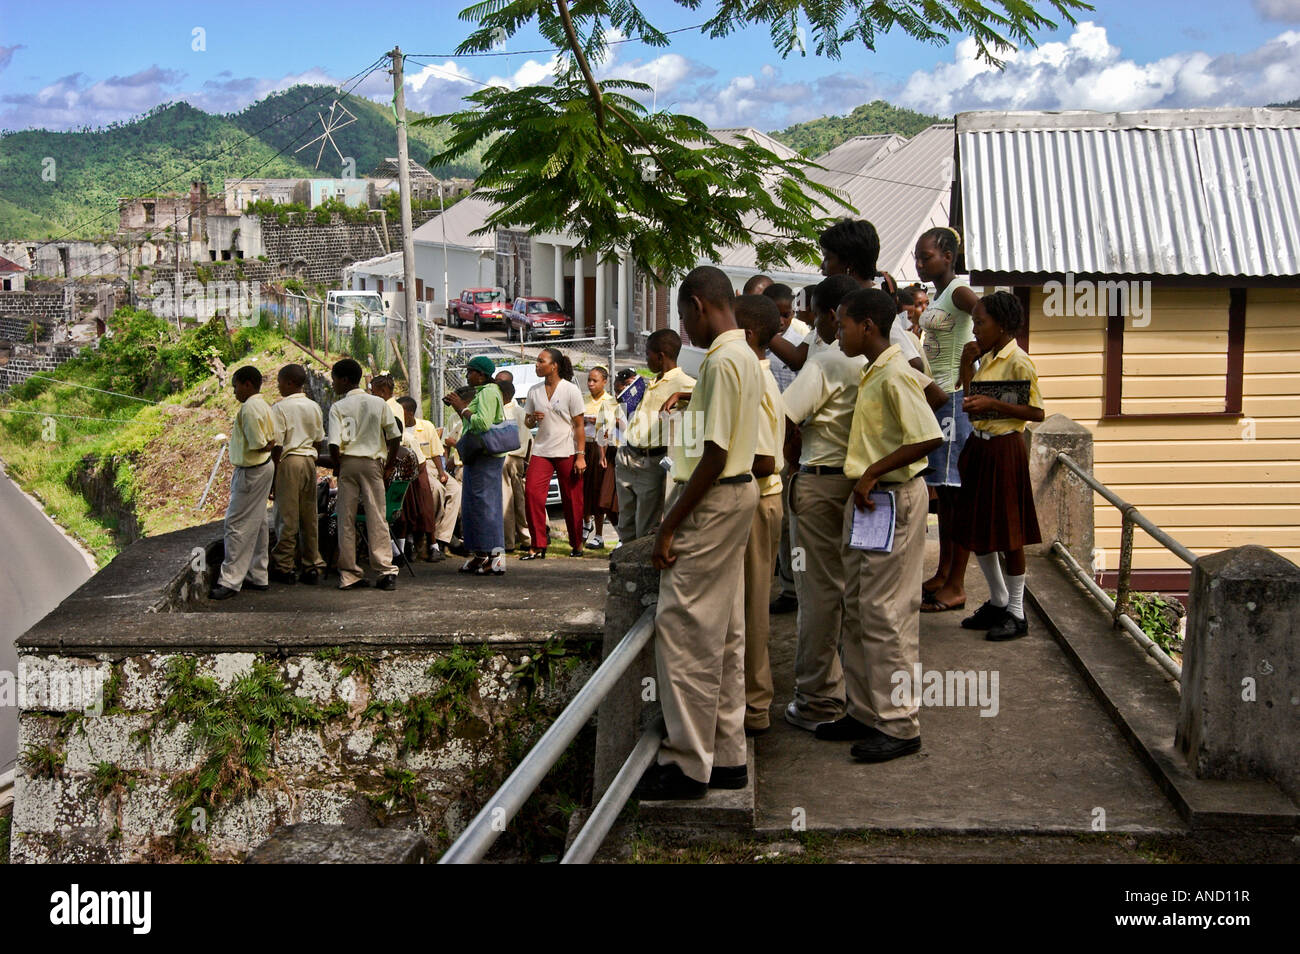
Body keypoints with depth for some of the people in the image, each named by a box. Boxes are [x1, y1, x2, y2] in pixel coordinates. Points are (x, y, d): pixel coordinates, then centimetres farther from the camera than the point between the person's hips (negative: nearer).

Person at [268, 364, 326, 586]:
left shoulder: (280, 408, -9)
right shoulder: (314, 407, 9)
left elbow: (277, 445, -12)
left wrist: (272, 472, -7)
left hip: (289, 461, -6)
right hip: (309, 460, 6)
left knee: (288, 516, -2)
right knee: (310, 516, 8)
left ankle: (284, 567, 2)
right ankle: (313, 566, 11)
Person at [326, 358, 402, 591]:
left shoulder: (338, 407, -3)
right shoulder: (379, 403, 5)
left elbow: (334, 444, -11)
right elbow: (395, 437, 3)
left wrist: (337, 467, 2)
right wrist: (389, 465, 12)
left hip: (347, 463, -1)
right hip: (372, 462, 1)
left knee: (346, 519, 5)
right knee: (377, 517, 1)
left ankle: (349, 574, 5)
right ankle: (386, 571, -5)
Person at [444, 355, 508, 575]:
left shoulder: (488, 393, -12)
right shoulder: (482, 392, 20)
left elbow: (483, 423, -25)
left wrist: (463, 408, -13)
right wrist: (459, 406, 14)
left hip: (486, 457, -11)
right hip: (478, 457, 11)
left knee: (486, 504, -9)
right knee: (472, 505, 13)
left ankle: (496, 557, -8)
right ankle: (479, 555, 18)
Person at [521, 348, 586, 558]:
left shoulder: (570, 390, -4)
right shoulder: (534, 391, 8)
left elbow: (579, 426, -4)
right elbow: (527, 422, 16)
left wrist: (581, 456, -9)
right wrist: (533, 418, -8)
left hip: (567, 452, -3)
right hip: (541, 451, 4)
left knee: (572, 499, 2)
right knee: (532, 492, -12)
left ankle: (576, 544, 19)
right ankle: (538, 546, -7)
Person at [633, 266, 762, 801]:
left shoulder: (721, 362, -17)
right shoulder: (746, 357, 14)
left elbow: (714, 455, -21)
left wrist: (671, 525, -18)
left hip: (714, 498, -10)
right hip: (739, 491, 10)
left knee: (684, 628, -6)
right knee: (724, 631, 13)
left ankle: (688, 764, -1)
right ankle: (726, 755, 20)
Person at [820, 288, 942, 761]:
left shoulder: (895, 375, -17)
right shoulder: (872, 373, 13)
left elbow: (929, 438, -25)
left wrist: (874, 473, -21)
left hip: (893, 500, -10)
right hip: (867, 499, 10)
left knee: (887, 614, -5)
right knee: (860, 610, 14)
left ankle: (899, 725, 3)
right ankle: (865, 710, 24)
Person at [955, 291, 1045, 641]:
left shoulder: (1018, 362, -14)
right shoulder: (986, 358, 11)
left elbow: (1037, 412, -18)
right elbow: (969, 399, 14)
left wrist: (993, 404, -24)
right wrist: (966, 365, 5)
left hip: (1004, 448, -9)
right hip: (979, 446, 9)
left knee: (1008, 532, 0)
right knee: (978, 530, 14)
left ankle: (1016, 614, 10)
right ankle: (998, 602, 29)